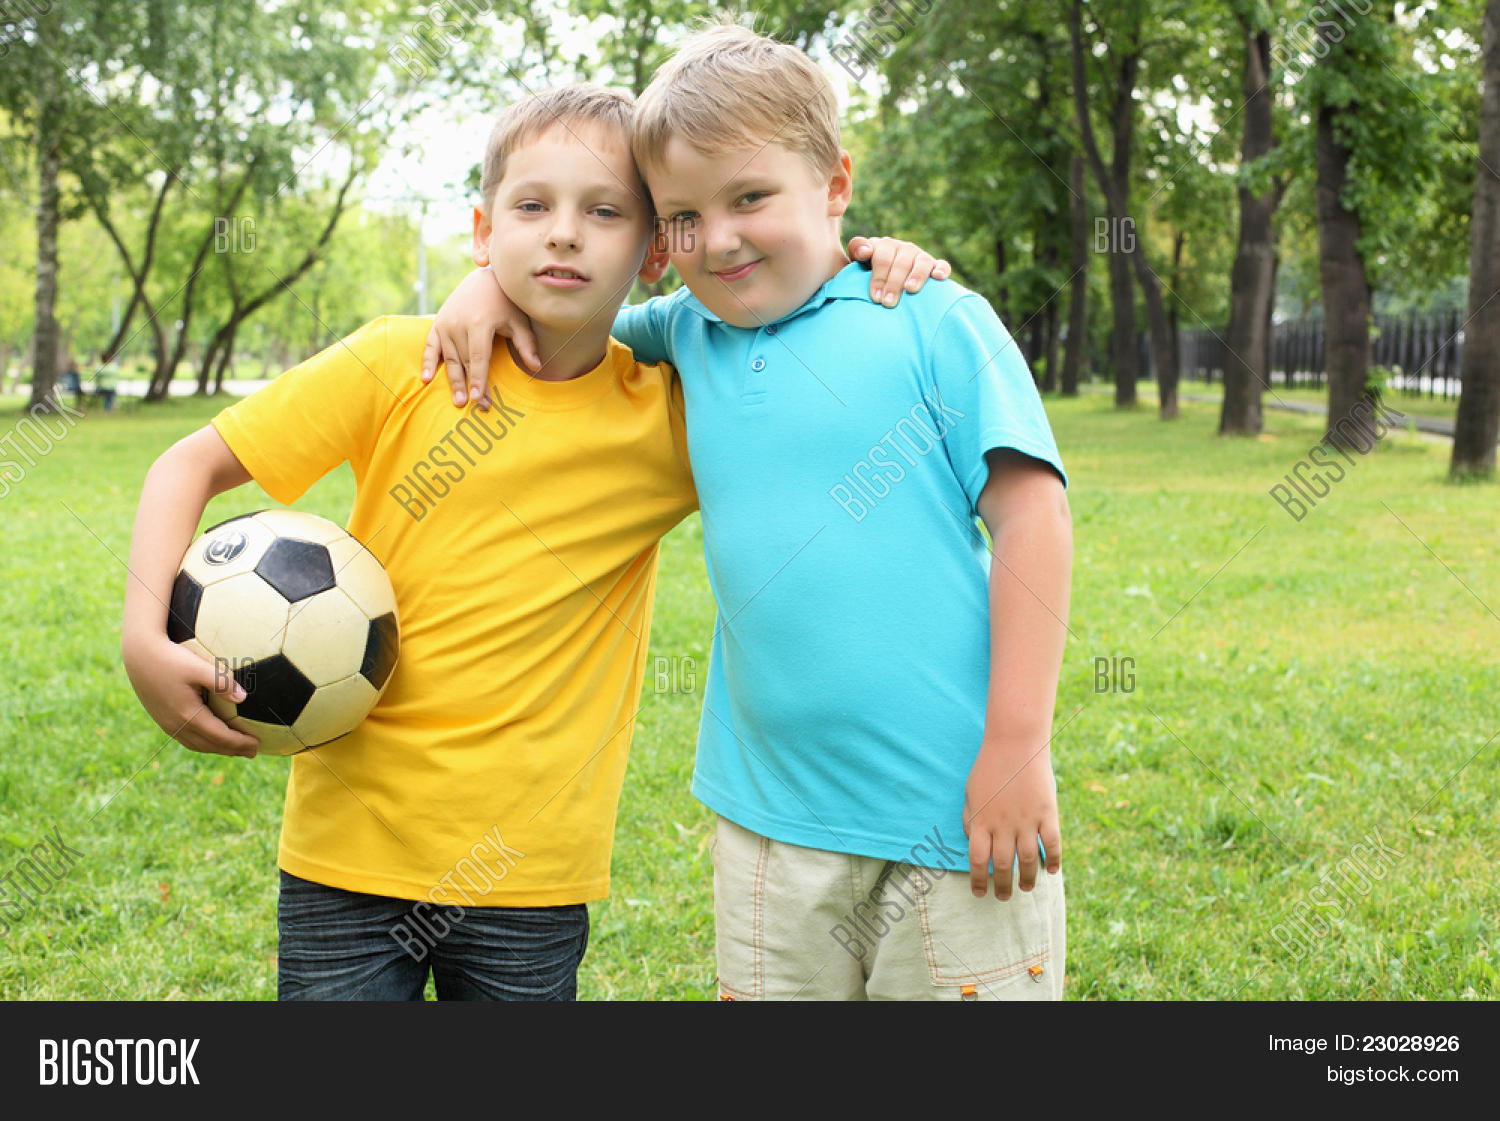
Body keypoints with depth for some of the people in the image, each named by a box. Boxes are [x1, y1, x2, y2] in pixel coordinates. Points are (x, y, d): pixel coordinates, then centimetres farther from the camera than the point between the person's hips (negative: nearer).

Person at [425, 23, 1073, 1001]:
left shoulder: (934, 323, -4)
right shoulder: (691, 333, 11)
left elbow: (1031, 513, -7)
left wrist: (1018, 748, -10)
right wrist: (495, 281, 8)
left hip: (953, 809, -4)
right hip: (769, 819, 5)